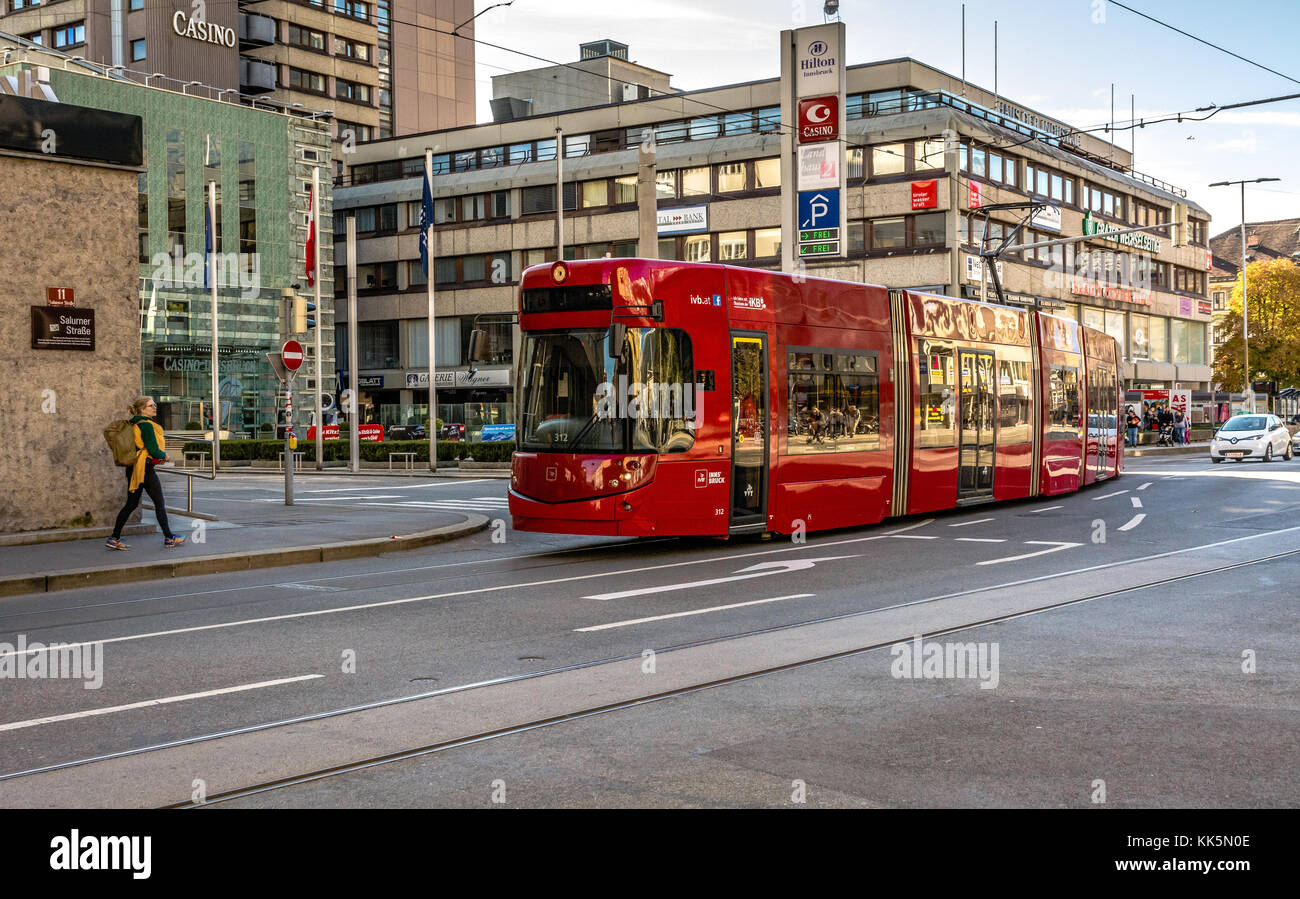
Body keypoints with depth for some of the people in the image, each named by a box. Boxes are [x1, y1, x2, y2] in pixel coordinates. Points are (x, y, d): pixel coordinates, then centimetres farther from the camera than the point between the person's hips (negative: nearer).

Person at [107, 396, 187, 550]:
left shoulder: (133, 425, 13)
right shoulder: (146, 425, -16)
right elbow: (153, 450, -20)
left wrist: (158, 457, 13)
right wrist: (164, 455, 0)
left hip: (133, 468, 9)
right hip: (145, 468, -9)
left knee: (131, 504, 10)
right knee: (160, 503, 2)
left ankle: (114, 538, 7)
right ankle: (168, 538, 10)